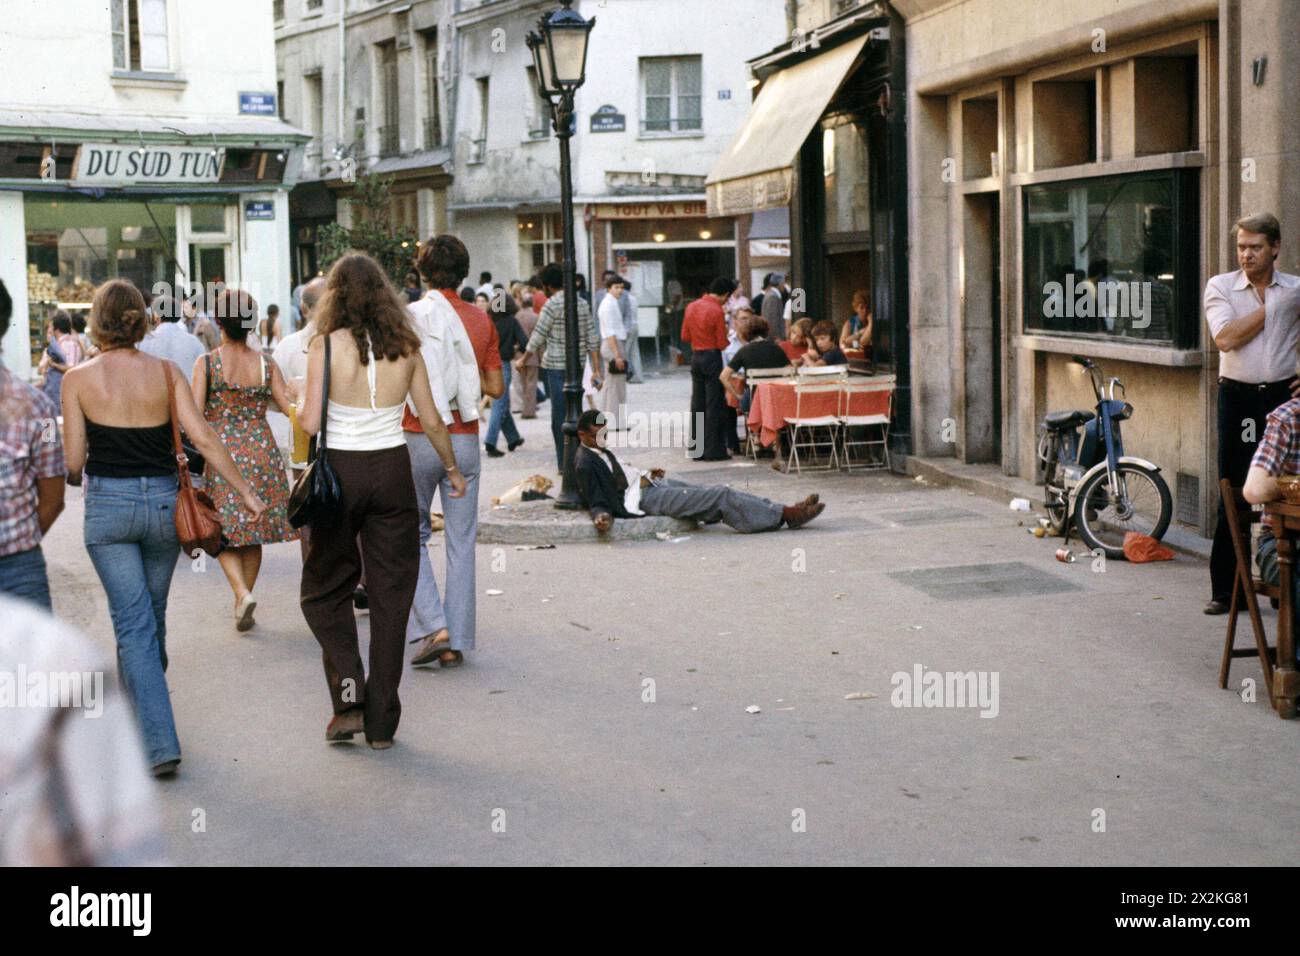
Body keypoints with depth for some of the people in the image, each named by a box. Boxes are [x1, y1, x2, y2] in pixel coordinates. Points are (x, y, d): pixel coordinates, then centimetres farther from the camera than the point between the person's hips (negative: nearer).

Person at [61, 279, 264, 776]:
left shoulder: (79, 378, -6)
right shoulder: (166, 372, -2)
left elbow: (73, 461, -4)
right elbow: (204, 440, -6)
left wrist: (72, 478, 19)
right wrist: (245, 492, -1)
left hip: (108, 504, -3)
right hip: (162, 501, 3)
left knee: (133, 622, -1)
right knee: (153, 616, 20)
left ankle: (161, 742, -10)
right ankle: (143, 711, 41)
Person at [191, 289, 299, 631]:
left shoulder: (207, 363, -7)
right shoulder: (266, 364, 0)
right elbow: (290, 407, -3)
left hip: (222, 453, -3)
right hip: (262, 452, 3)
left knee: (224, 529, 7)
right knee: (254, 529, 13)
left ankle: (242, 592, -15)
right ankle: (242, 610, 20)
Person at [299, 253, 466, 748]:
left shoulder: (326, 345, -9)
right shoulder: (405, 346, 1)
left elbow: (311, 423, -13)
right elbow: (431, 420, 6)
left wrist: (298, 413, 10)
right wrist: (453, 469, 20)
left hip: (340, 471, -3)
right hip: (392, 470, 3)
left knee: (325, 590, 15)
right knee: (390, 595, 9)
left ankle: (348, 693, -1)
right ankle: (381, 722, 12)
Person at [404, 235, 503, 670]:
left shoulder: (411, 316, -6)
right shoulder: (480, 320, 4)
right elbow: (496, 387, 5)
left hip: (419, 438, -3)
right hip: (465, 440, 3)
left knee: (412, 536, 12)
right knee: (461, 543, 8)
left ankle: (433, 626, -2)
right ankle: (456, 643, 9)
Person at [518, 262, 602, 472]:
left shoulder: (552, 304, -12)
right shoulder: (582, 303, 9)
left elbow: (537, 336, -8)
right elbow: (593, 339, 7)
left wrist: (522, 360, 7)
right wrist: (596, 370, 10)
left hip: (556, 367, -7)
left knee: (560, 417, 0)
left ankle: (565, 463, 3)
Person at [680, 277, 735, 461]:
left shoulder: (691, 307, 5)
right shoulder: (716, 311, -15)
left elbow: (685, 337, 10)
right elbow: (722, 344, -12)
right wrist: (725, 333, 7)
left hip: (695, 356, 7)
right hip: (712, 358, -7)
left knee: (697, 403, 11)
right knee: (714, 404, -2)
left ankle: (697, 449, 14)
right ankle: (714, 451, -1)